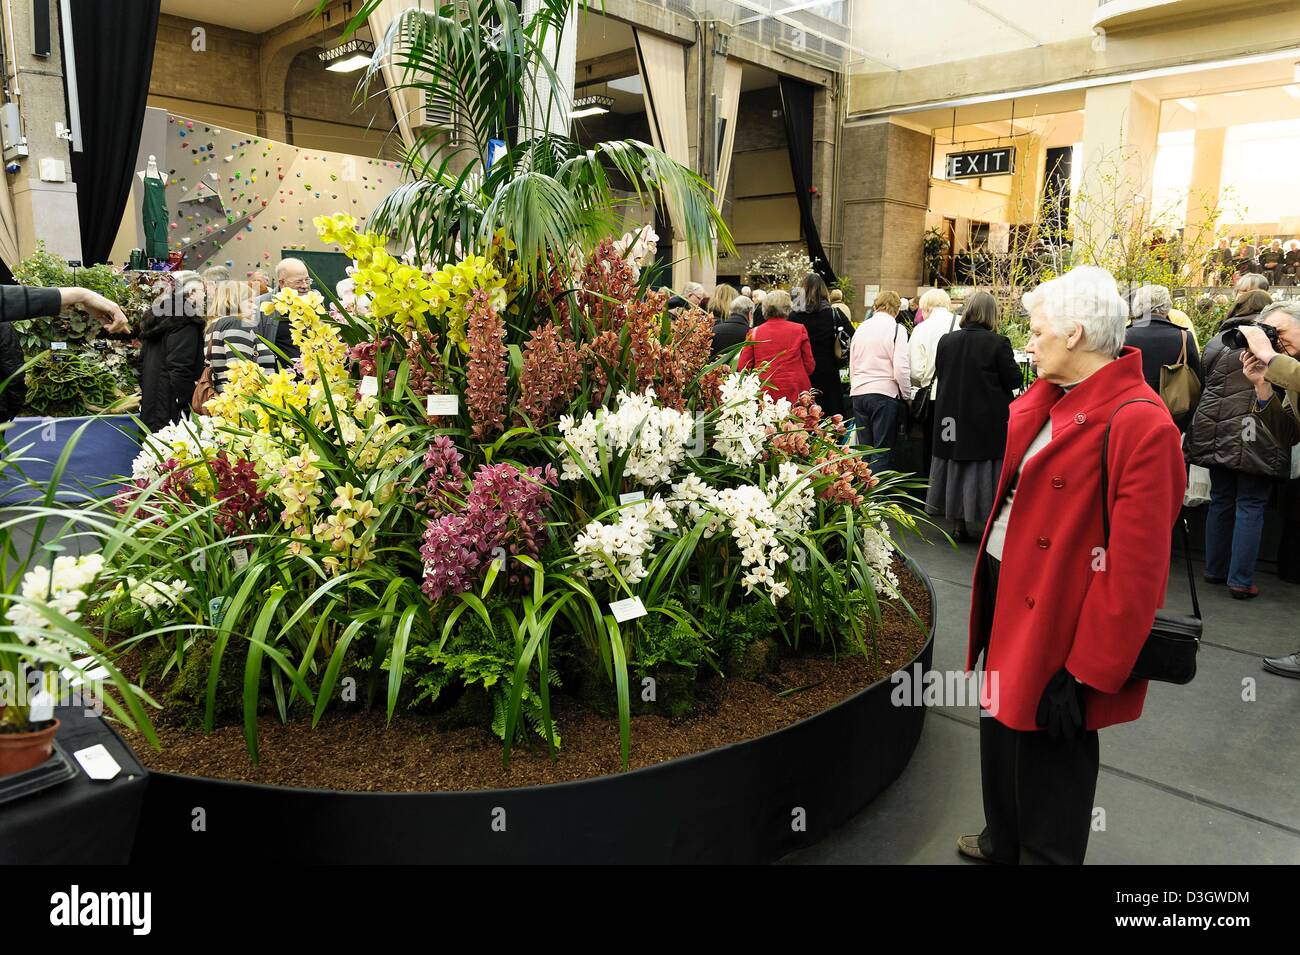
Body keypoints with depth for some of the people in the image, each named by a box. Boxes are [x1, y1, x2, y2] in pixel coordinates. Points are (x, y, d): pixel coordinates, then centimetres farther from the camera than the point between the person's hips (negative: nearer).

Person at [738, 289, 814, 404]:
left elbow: (742, 367, 3)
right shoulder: (799, 330, 0)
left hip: (763, 393, 1)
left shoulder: (754, 333, 2)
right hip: (794, 394, -1)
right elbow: (809, 366, 4)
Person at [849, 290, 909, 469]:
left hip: (858, 393, 5)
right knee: (882, 451, -1)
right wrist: (906, 395, 0)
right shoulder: (896, 329, -5)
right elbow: (900, 369, -12)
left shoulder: (861, 328, 12)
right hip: (885, 394, -5)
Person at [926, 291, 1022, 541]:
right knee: (986, 473, 4)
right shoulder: (998, 343, -14)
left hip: (953, 416, 4)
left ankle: (958, 525, 21)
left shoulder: (946, 341, -2)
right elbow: (1015, 380, -9)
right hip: (989, 421, -4)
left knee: (956, 467, 14)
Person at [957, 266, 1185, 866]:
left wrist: (1087, 672, -21)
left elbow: (1135, 568, -24)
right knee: (1002, 729, 25)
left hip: (1055, 622, -9)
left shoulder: (1140, 424, -22)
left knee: (1047, 764, 9)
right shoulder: (1050, 401, 6)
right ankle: (1003, 843, 48)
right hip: (1008, 593, 9)